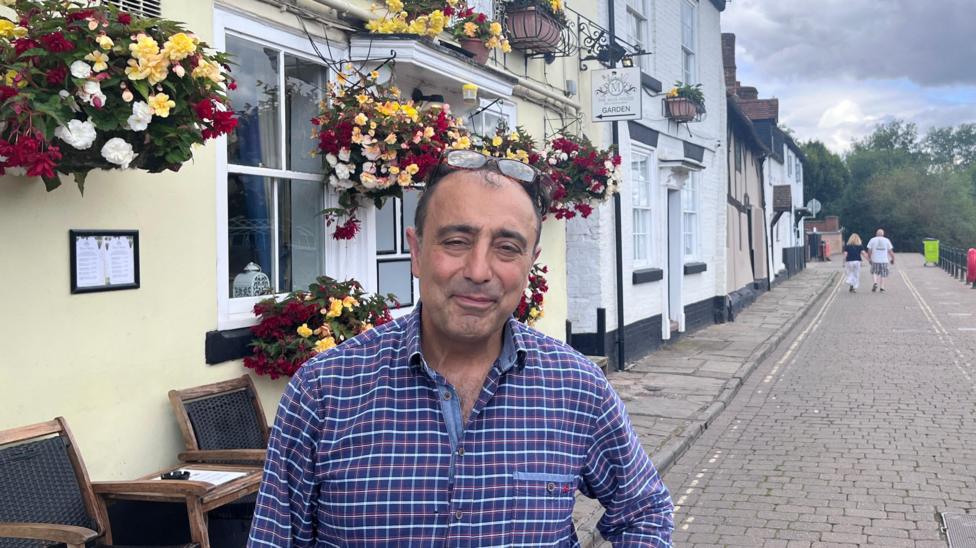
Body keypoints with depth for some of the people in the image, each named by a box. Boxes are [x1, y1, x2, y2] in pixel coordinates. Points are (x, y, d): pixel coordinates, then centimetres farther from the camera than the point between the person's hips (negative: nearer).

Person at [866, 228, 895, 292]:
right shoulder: (886, 240, 4)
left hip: (875, 260, 0)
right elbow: (890, 251, 3)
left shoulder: (872, 240, 3)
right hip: (884, 260, 0)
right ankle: (882, 288, 5)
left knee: (874, 272, 13)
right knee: (883, 274, 8)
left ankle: (875, 283, -12)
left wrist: (869, 258, 12)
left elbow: (869, 250, 1)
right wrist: (893, 259, 12)